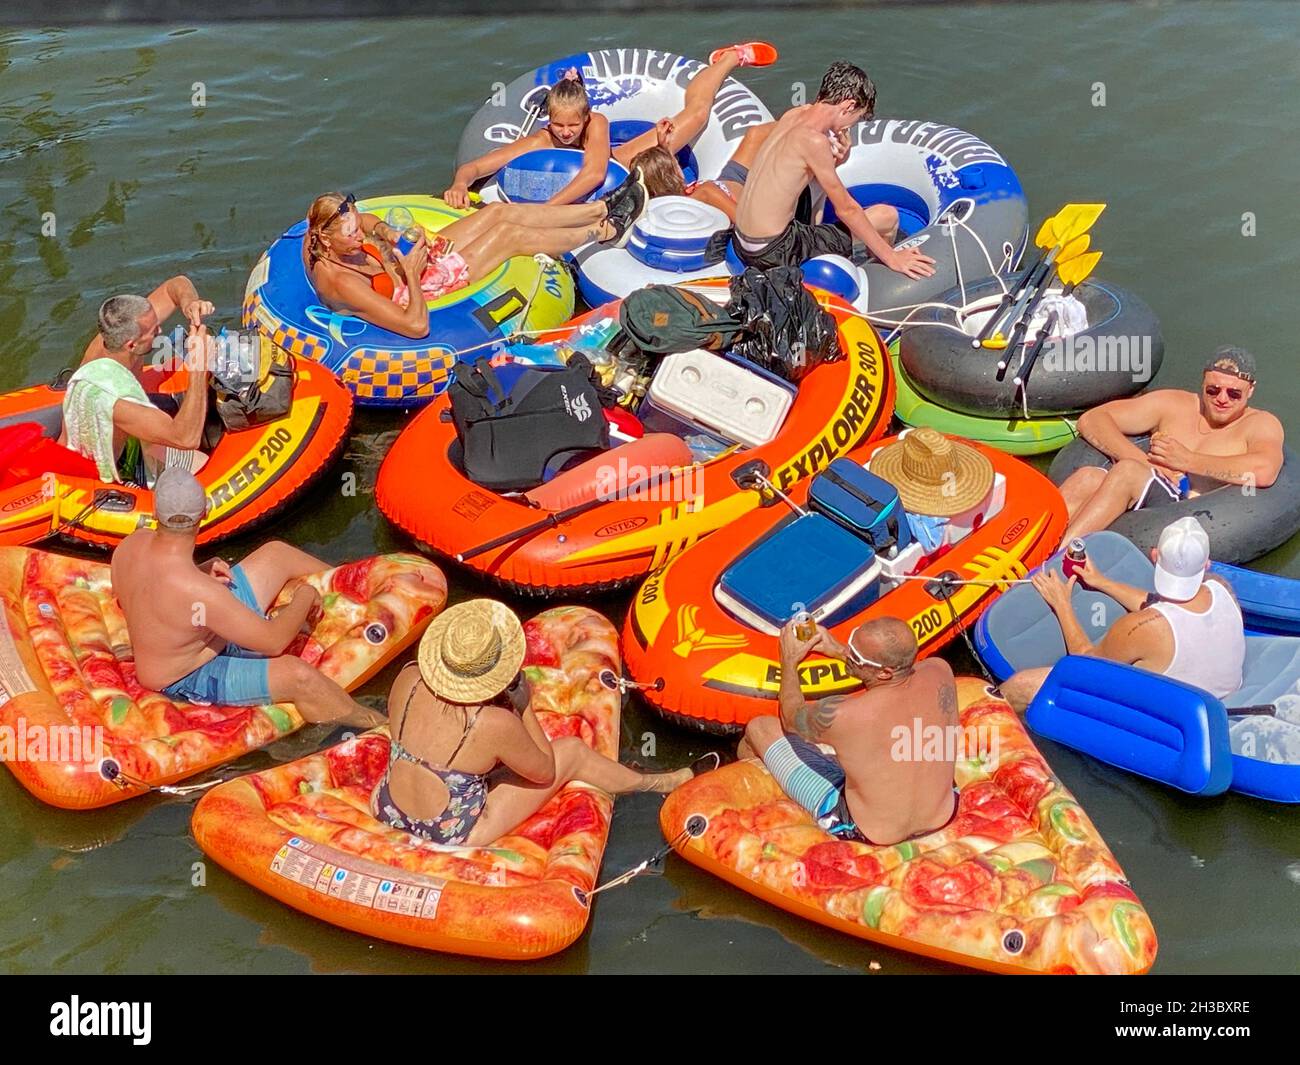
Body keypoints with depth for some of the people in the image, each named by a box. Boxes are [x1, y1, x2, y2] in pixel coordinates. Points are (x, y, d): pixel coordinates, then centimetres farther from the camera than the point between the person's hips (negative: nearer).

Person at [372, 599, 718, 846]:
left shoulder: (407, 680, -17)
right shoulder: (497, 725, -29)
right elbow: (546, 772, -8)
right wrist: (525, 707, -5)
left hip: (387, 812, 5)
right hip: (452, 838, -5)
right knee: (571, 752, 7)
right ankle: (658, 783, 32)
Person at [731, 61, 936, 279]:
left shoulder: (793, 115, 3)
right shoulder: (813, 140, -20)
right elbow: (846, 209, -14)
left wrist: (837, 158, -3)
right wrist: (892, 258, -6)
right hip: (773, 254, -9)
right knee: (887, 216, 1)